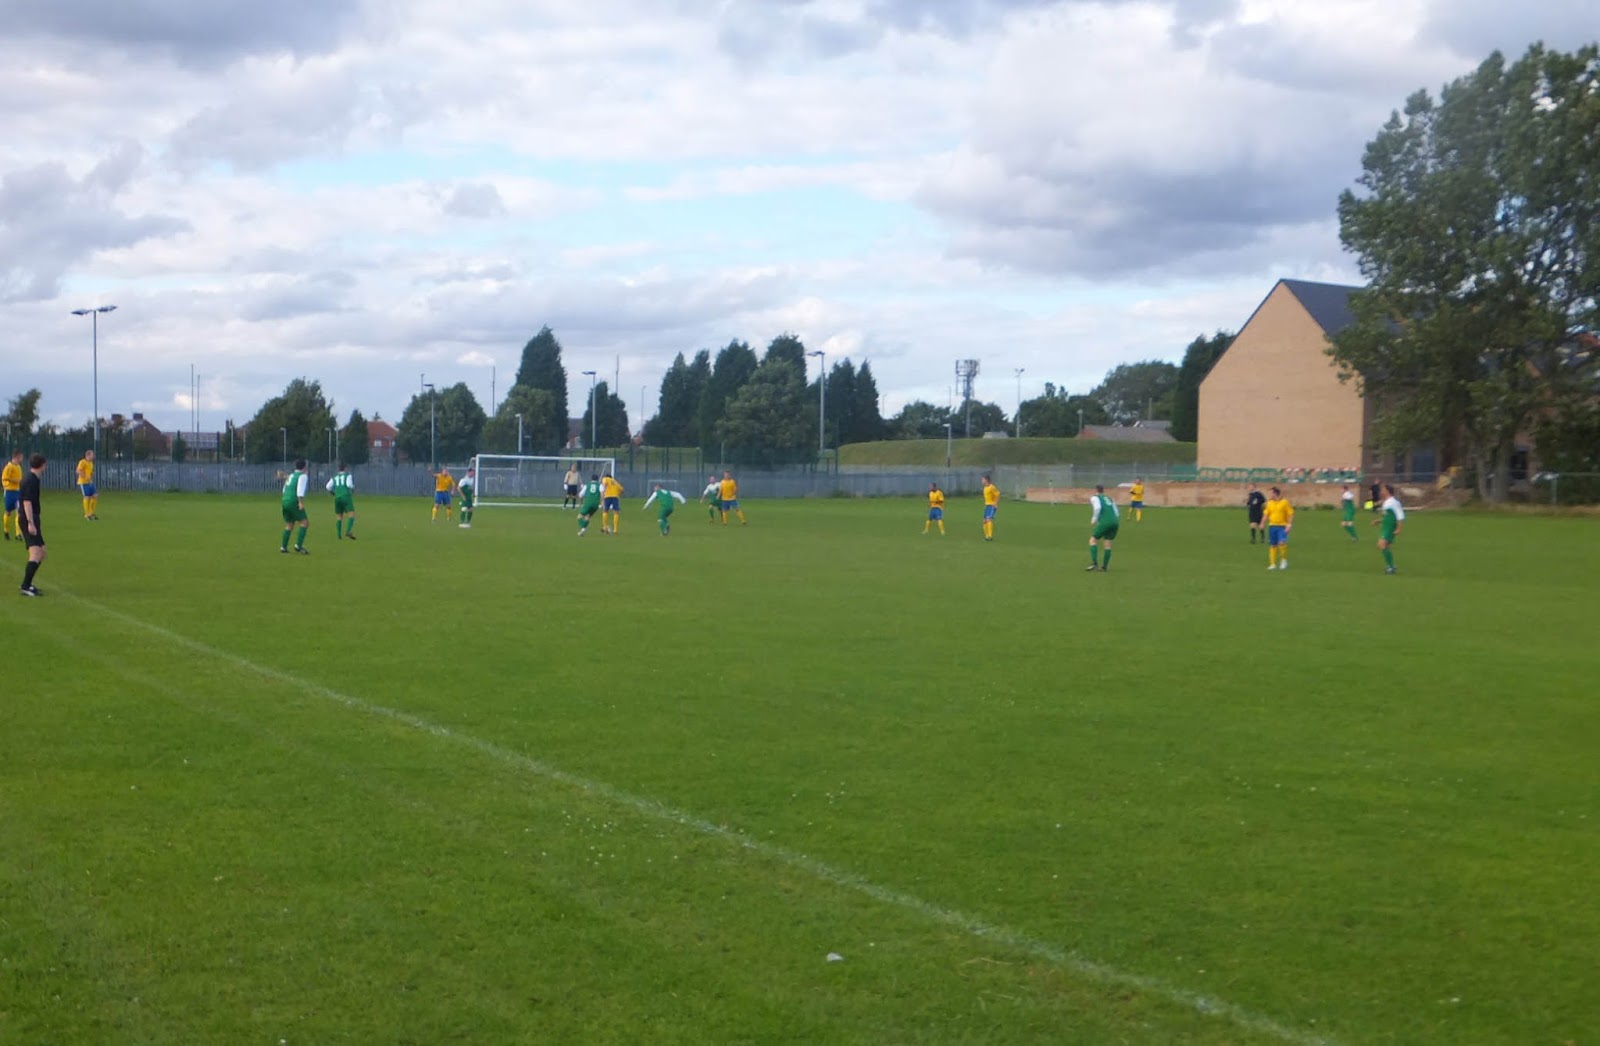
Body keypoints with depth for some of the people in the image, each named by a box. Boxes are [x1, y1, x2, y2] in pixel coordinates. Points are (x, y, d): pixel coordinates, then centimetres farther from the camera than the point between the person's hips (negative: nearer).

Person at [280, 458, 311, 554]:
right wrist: (301, 502, -23)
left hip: (285, 502, 8)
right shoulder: (302, 476, -4)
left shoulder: (290, 475, 19)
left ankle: (283, 547, 16)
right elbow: (300, 489, -18)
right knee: (304, 523, -7)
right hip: (294, 502, -8)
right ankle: (298, 545, -18)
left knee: (289, 525, 17)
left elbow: (284, 490, 25)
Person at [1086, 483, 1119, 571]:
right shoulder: (1109, 498, 26)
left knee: (1093, 540, 4)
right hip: (1115, 521, 6)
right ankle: (1104, 567, 7)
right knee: (1107, 544, 12)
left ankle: (1094, 563, -10)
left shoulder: (1094, 498, 8)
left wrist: (1094, 519, -4)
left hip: (1104, 522, -6)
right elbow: (1116, 513, 18)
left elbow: (1097, 508, -14)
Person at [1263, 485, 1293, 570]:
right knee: (1273, 545, 5)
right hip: (1272, 526, 5)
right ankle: (1273, 564, 12)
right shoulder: (1269, 503, 7)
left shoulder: (1285, 502, -6)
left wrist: (1289, 525, -12)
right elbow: (1266, 514, 13)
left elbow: (1290, 514, -5)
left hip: (1282, 526, -5)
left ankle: (1284, 560, 4)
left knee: (1282, 543, -19)